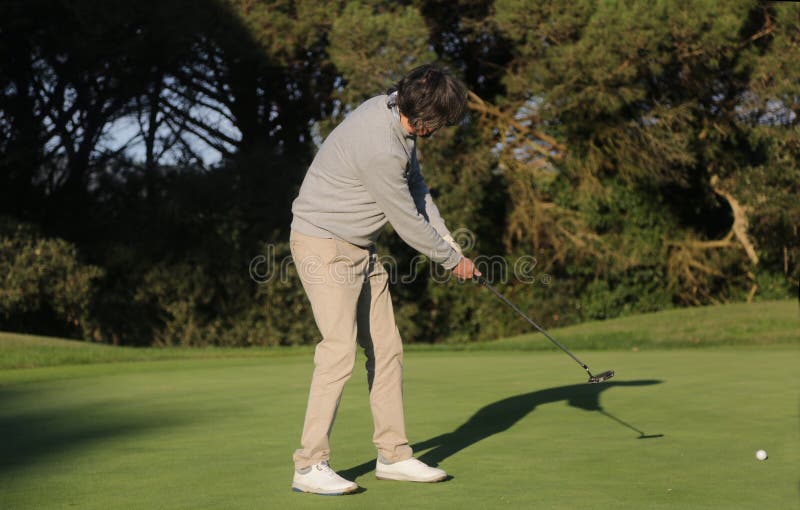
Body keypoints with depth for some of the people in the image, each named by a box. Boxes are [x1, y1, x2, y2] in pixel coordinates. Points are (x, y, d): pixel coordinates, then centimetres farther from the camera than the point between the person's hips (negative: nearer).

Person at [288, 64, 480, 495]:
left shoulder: (396, 112, 0)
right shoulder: (380, 149, -30)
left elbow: (418, 190, 11)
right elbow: (407, 222, -19)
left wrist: (450, 243, 6)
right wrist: (452, 260, -4)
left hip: (361, 248, 10)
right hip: (324, 244, -10)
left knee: (386, 348, 8)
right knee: (340, 349, -16)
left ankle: (393, 455, 17)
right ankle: (310, 466, -11)